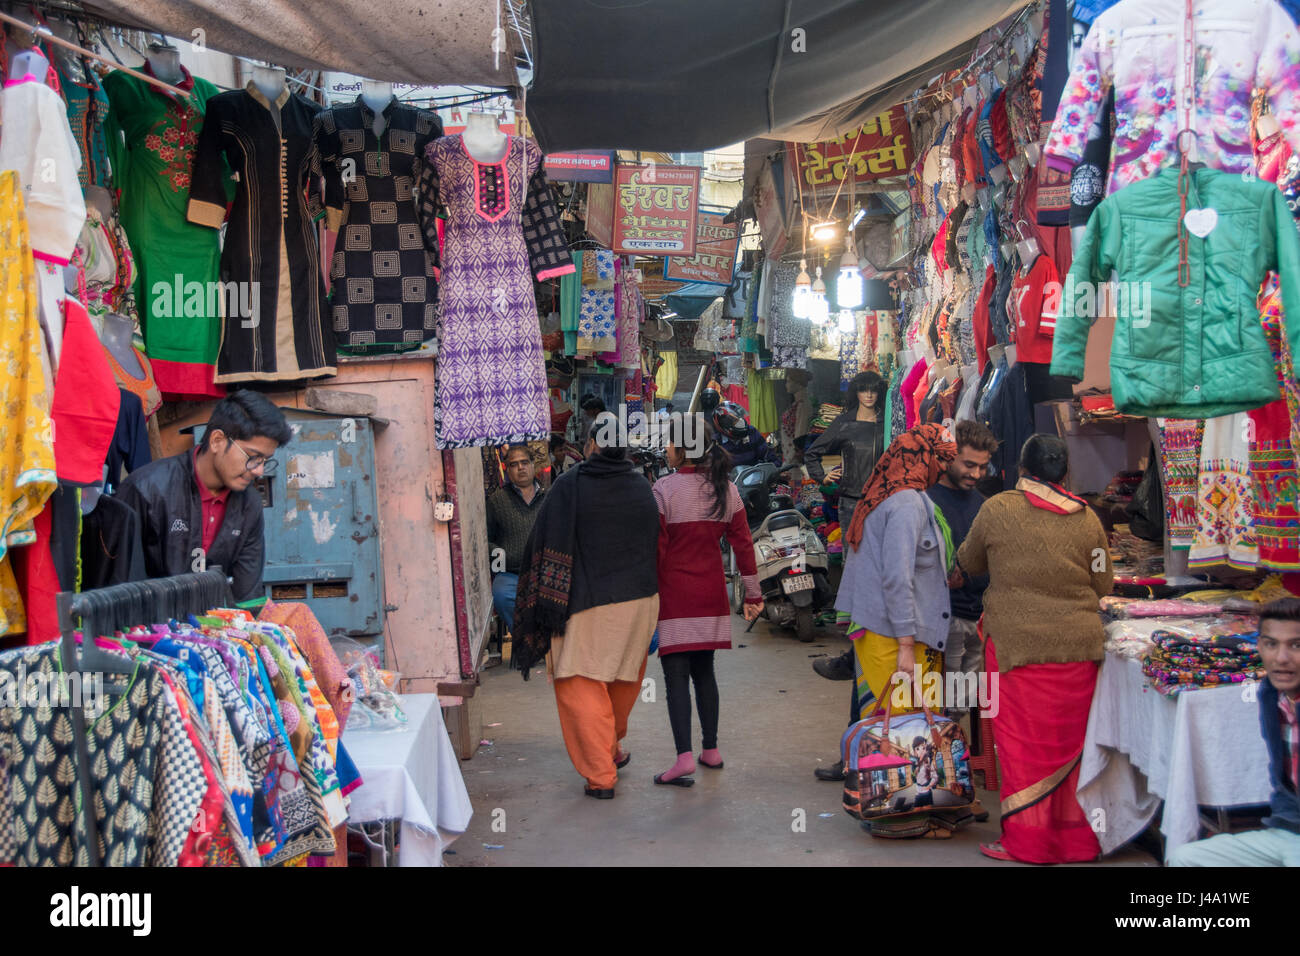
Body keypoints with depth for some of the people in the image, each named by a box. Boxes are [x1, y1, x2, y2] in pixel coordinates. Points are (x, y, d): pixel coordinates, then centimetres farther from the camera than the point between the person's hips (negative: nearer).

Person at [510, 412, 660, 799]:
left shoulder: (568, 487, -10)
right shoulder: (643, 488, 2)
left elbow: (545, 549, -9)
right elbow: (657, 548, 10)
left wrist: (546, 607, -2)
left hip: (585, 604, -5)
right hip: (638, 602, 5)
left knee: (579, 686, 2)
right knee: (623, 680, 21)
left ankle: (600, 775, -2)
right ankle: (612, 749, 41)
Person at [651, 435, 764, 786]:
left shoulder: (664, 490, -13)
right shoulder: (726, 490, 3)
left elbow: (655, 548, -13)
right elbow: (743, 544, 5)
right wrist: (753, 594, 11)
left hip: (674, 595, -5)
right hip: (711, 594, 5)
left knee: (676, 677, -3)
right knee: (704, 671, 16)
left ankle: (684, 756, -12)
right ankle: (711, 750, 21)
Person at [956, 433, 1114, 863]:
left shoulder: (997, 509, -4)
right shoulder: (1086, 519, 1)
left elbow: (969, 562, 11)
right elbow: (1103, 585, 9)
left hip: (1017, 643, -3)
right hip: (1078, 645, 3)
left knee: (1023, 741, 5)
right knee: (1071, 741, 13)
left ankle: (1026, 840, 12)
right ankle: (1077, 836, 24)